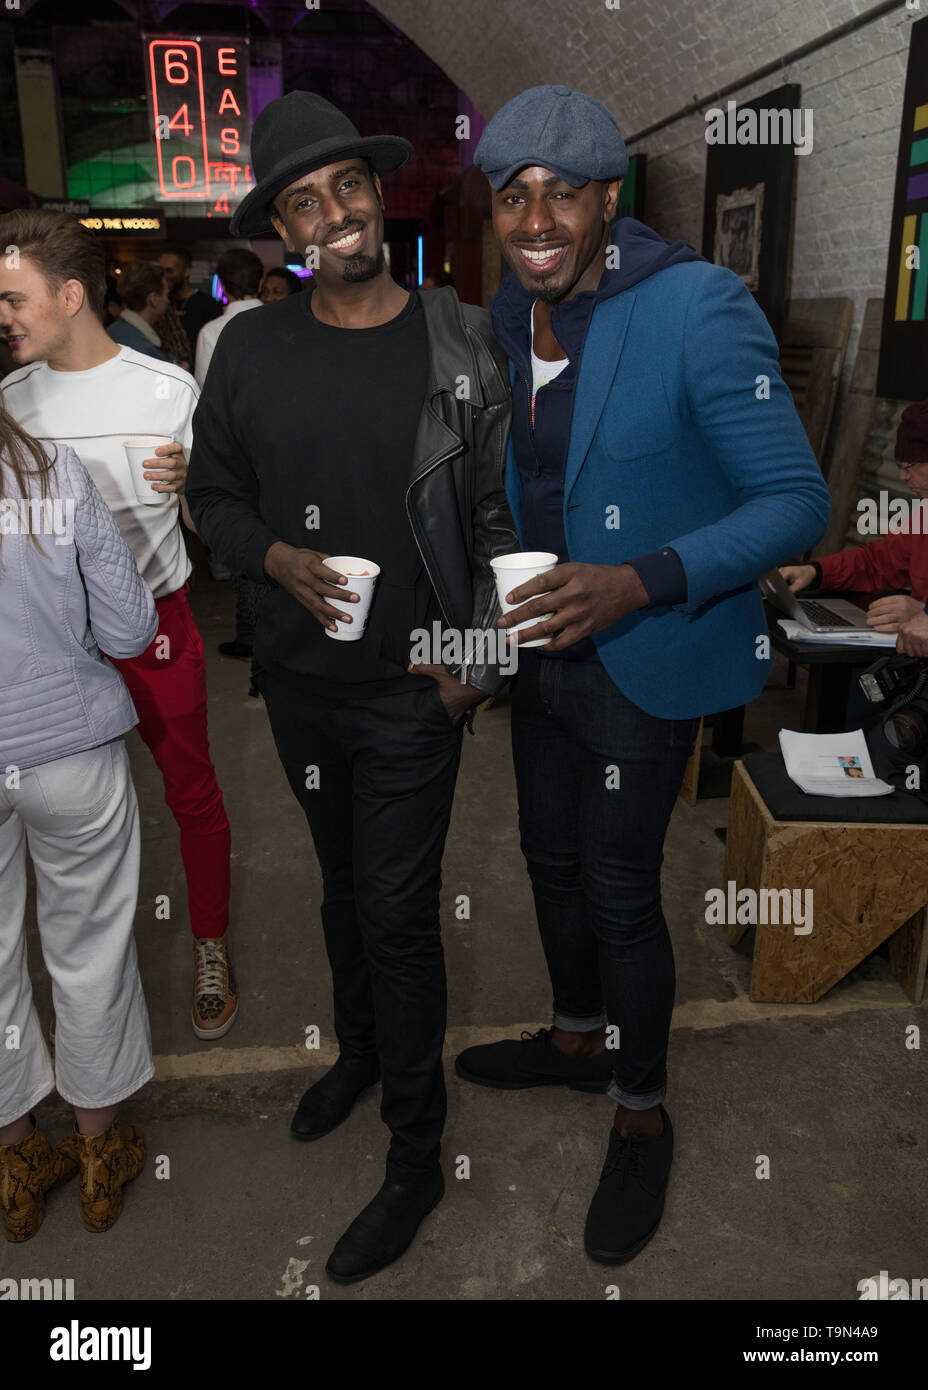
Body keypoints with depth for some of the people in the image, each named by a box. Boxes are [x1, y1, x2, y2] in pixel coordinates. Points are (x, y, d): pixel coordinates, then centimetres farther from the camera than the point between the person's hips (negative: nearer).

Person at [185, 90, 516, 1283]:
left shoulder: (461, 346, -6)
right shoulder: (251, 348, 0)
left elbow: (501, 518, -3)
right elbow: (213, 494, 8)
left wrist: (483, 659, -10)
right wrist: (278, 559, -11)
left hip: (412, 690, -3)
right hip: (299, 681, 4)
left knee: (398, 915, 1)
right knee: (343, 883, 21)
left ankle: (415, 1161, 21)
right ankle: (359, 1051, 47)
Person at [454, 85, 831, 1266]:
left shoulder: (697, 309, -20)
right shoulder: (509, 312, 2)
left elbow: (796, 501, -21)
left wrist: (638, 581, -33)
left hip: (643, 663, -7)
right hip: (543, 649, 7)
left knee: (618, 891, 4)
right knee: (551, 858, 20)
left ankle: (643, 1115, 30)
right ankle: (577, 1039, 46)